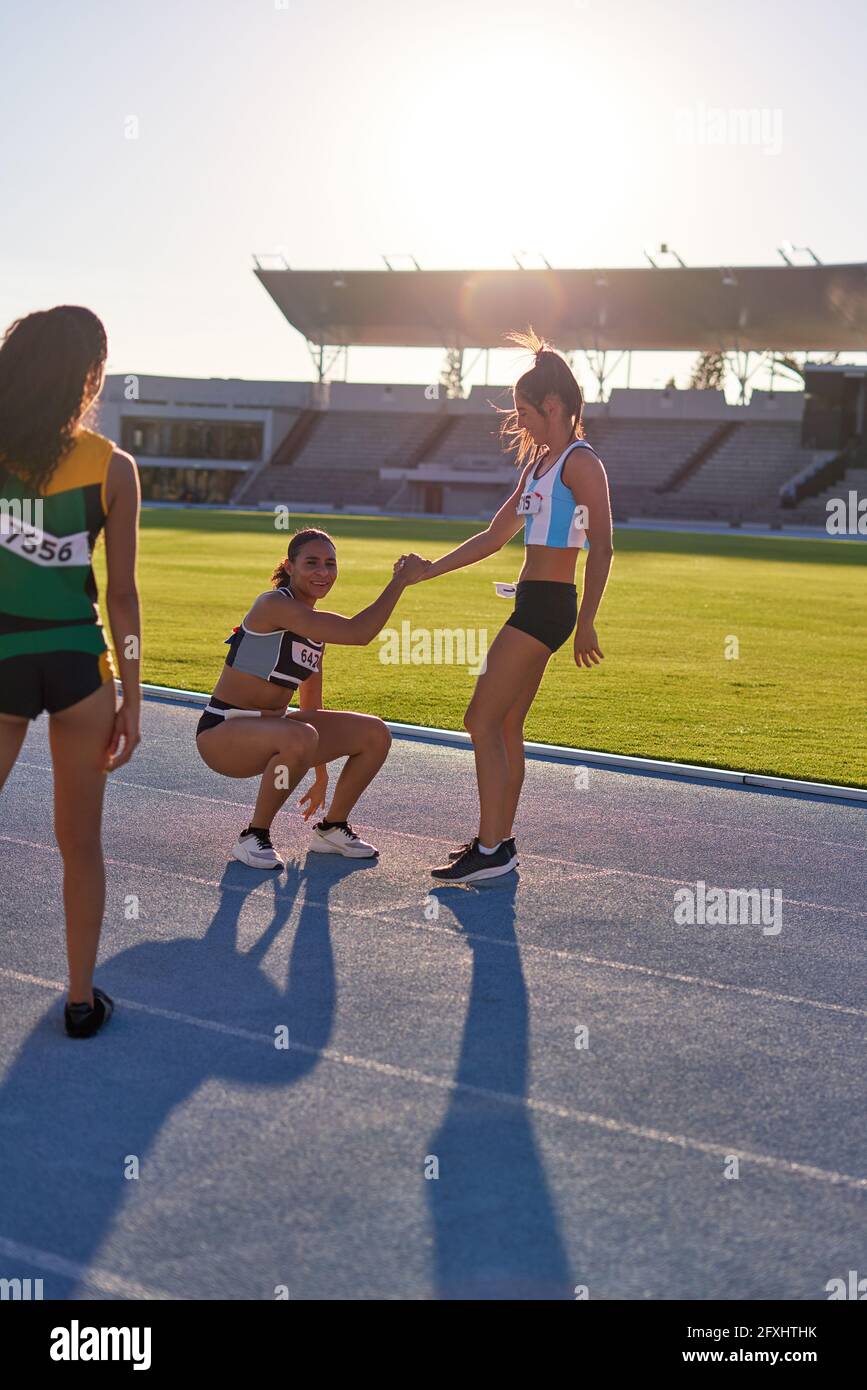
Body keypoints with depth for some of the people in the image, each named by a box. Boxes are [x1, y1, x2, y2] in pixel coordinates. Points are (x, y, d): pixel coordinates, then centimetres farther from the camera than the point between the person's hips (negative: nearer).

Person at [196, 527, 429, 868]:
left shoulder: (317, 627, 8)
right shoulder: (275, 605, -20)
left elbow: (310, 706, 18)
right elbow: (358, 633, -29)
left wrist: (321, 772, 22)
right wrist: (400, 580, -21)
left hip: (269, 727, 9)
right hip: (222, 731, -9)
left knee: (375, 734, 2)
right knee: (300, 738, -39)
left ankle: (331, 829, 20)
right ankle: (253, 838, -16)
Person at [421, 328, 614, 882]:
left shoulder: (580, 462, -10)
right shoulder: (538, 463, 19)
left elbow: (602, 547, -15)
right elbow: (494, 536, 23)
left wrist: (586, 623, -18)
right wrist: (430, 570, 18)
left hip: (547, 606, -9)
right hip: (534, 604, 9)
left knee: (482, 720, -9)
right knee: (505, 727, 11)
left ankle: (490, 850, -7)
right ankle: (499, 842, 18)